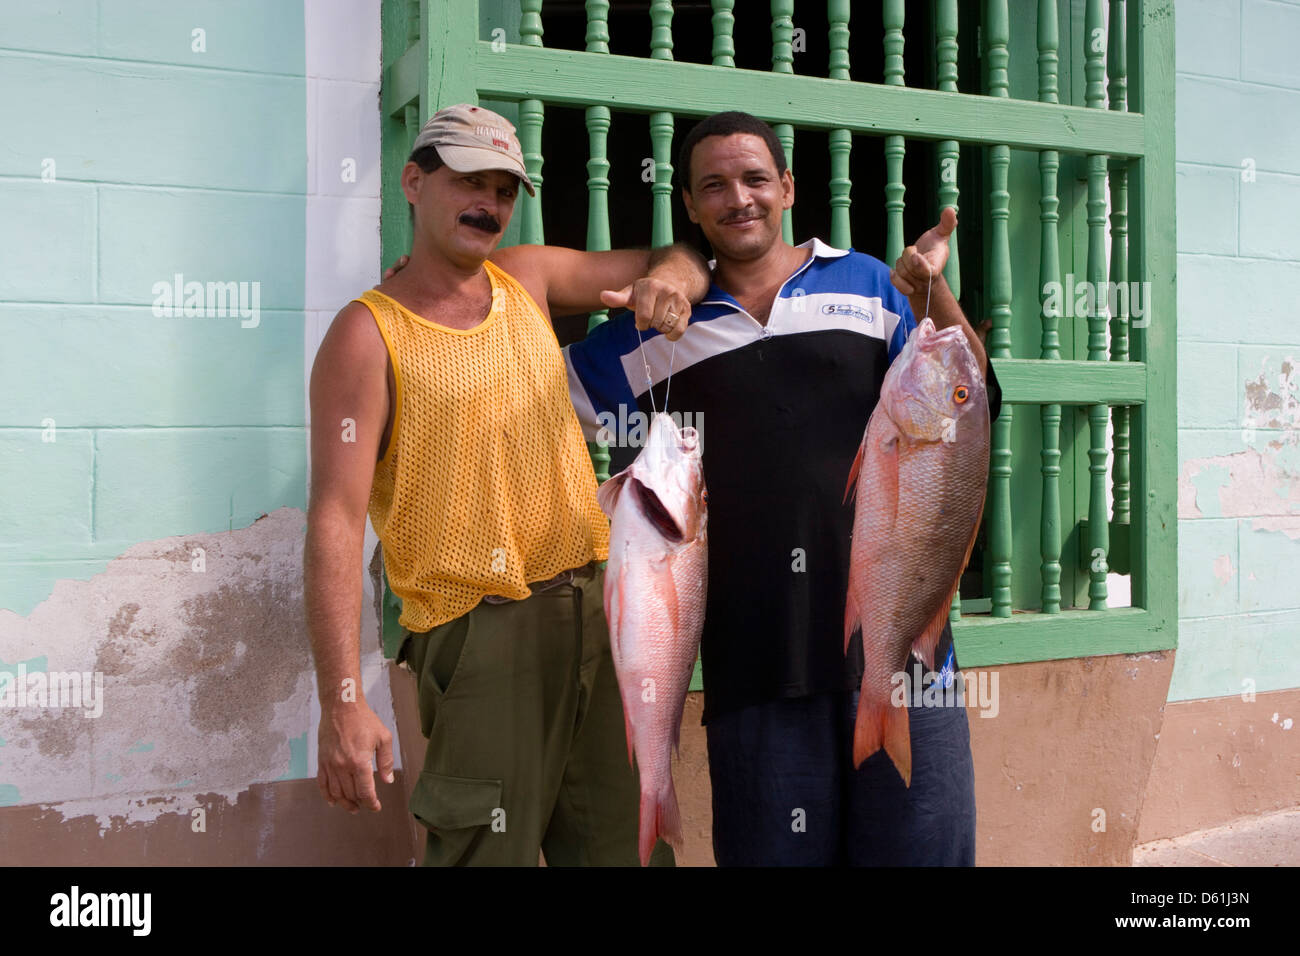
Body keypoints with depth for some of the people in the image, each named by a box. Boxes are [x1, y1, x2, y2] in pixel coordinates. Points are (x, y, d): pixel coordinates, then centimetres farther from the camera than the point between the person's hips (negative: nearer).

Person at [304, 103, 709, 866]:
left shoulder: (527, 279, 11)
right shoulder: (369, 332, -6)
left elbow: (684, 260, 21)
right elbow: (336, 519, -14)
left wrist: (665, 280, -5)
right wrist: (343, 701, -23)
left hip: (598, 608, 6)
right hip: (487, 632, -6)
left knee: (630, 845, 13)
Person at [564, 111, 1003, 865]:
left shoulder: (867, 284, 11)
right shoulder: (661, 328, 12)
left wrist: (929, 292, -8)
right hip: (756, 642, 1)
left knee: (922, 841, 4)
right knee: (777, 848, 7)